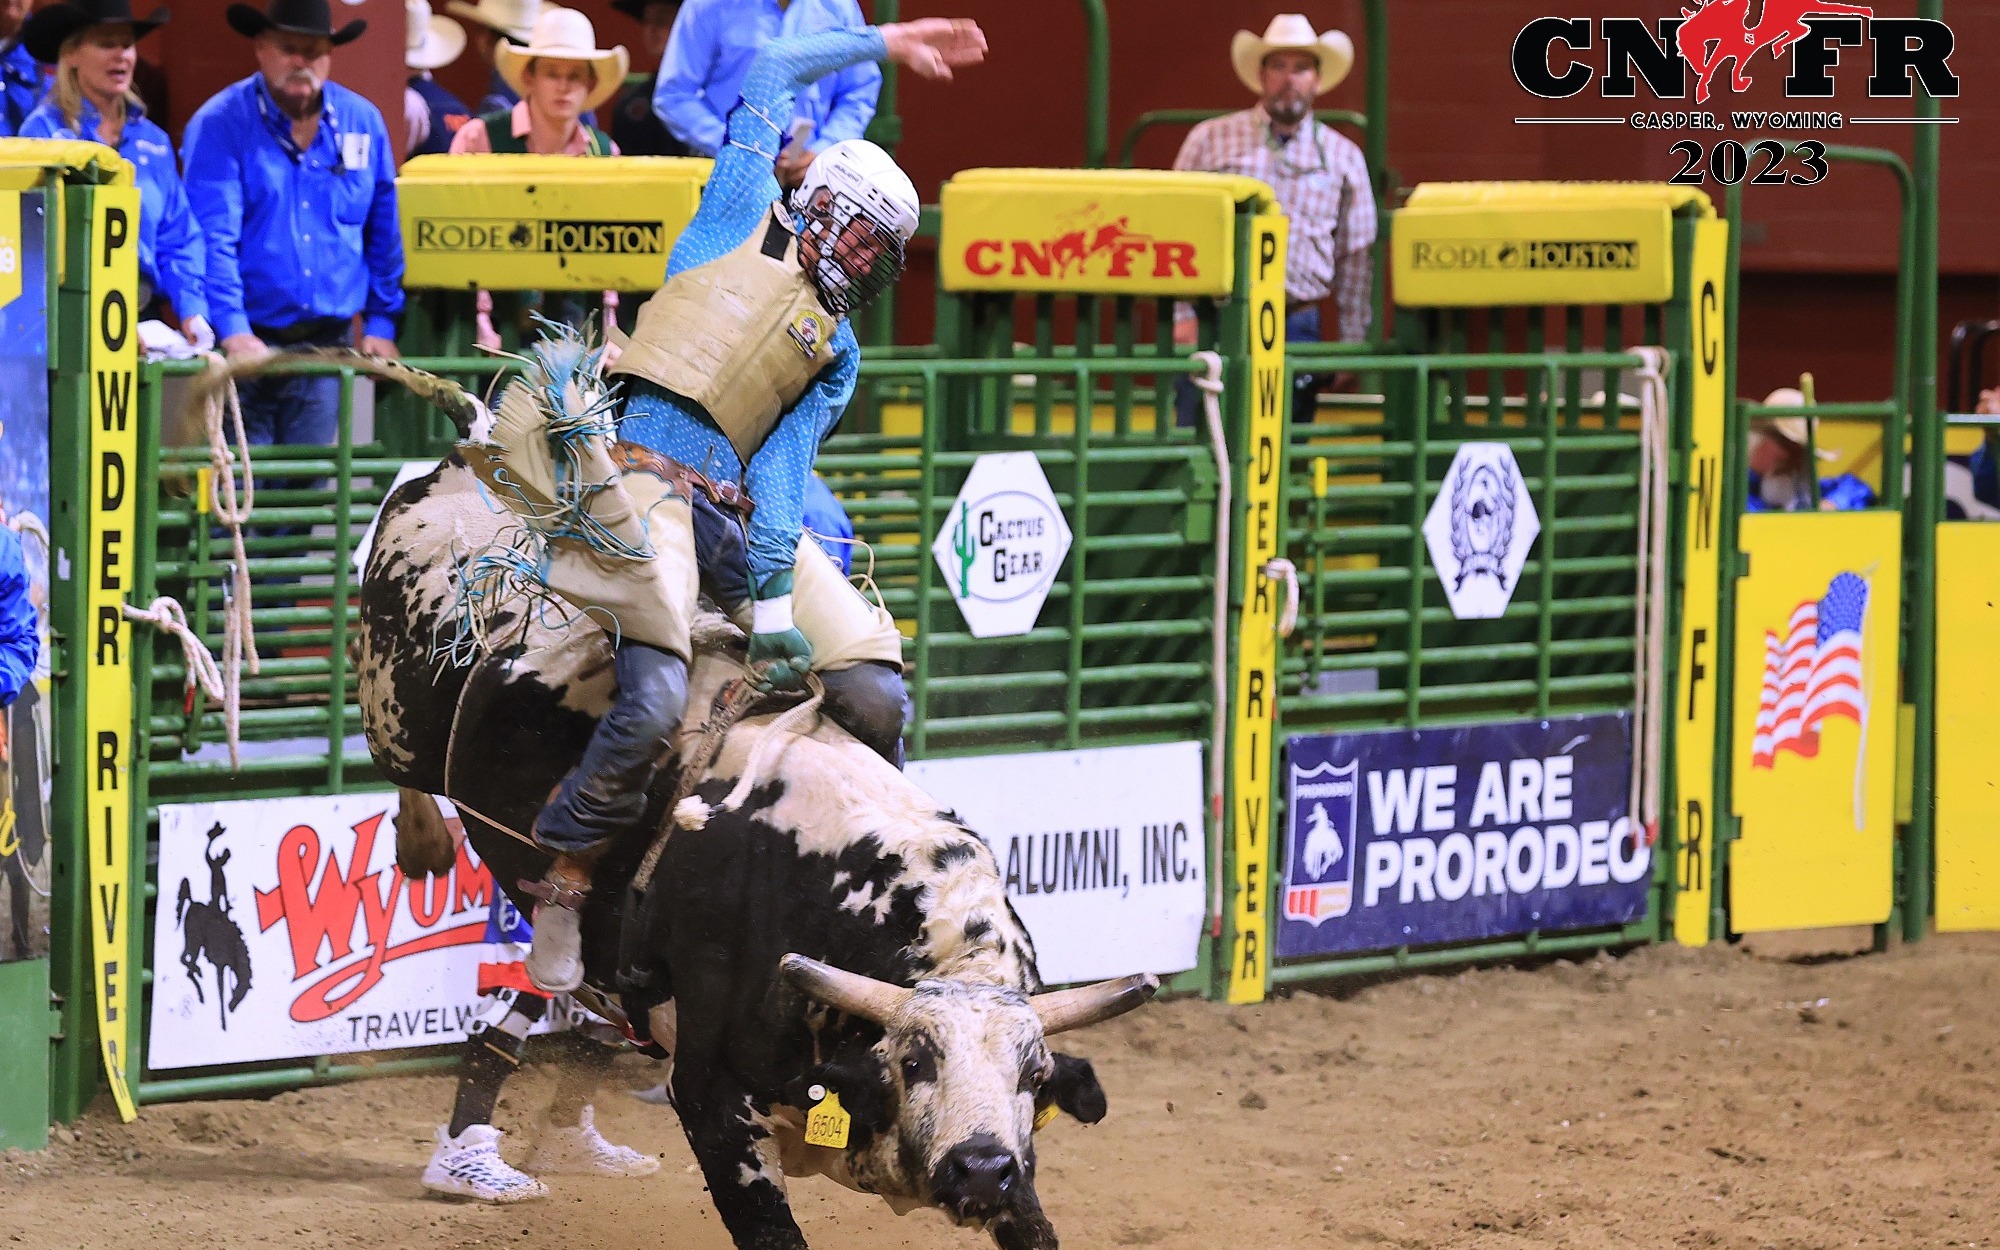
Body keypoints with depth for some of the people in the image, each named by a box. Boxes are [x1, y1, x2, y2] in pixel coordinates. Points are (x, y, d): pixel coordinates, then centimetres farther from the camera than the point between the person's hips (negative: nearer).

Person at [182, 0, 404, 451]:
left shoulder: (362, 122, 8)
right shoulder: (220, 125, -5)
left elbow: (384, 235, 14)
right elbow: (213, 236, -12)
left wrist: (382, 324, 7)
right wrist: (233, 331, -22)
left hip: (327, 343, 3)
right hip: (248, 342, -3)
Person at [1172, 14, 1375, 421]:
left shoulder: (1343, 157, 10)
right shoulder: (1211, 140, 5)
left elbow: (1356, 258, 11)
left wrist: (1352, 343, 7)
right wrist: (1182, 315, -3)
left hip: (1296, 327, 1)